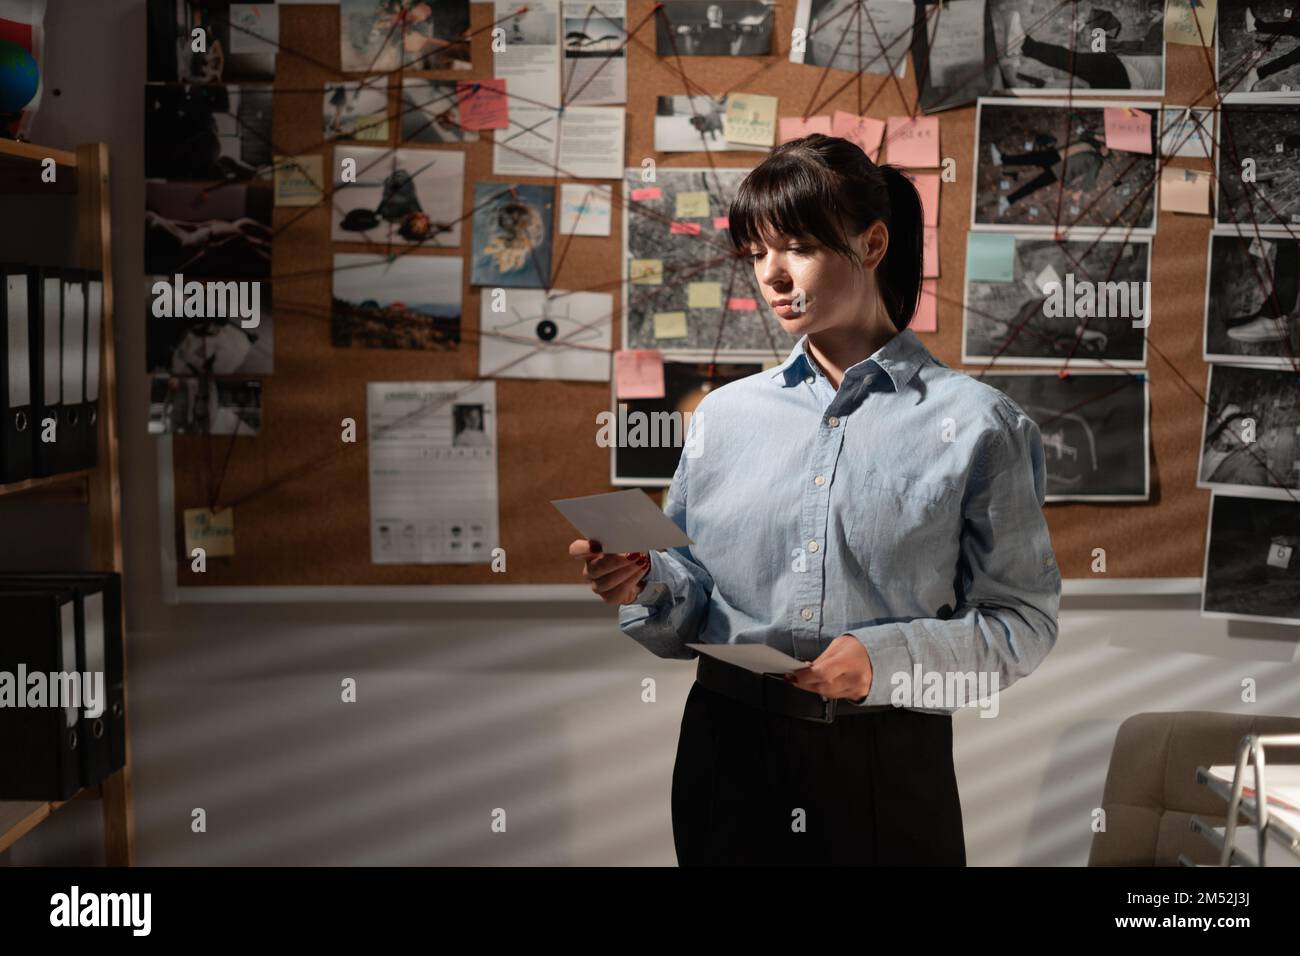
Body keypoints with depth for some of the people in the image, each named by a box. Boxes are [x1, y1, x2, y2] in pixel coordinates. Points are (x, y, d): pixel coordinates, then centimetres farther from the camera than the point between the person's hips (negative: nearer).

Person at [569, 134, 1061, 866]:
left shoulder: (972, 423, -4)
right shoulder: (727, 413, 6)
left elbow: (1024, 621, -6)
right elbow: (694, 608, 9)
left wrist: (888, 659, -20)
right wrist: (645, 585, -12)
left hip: (888, 763, -3)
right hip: (729, 751, 3)